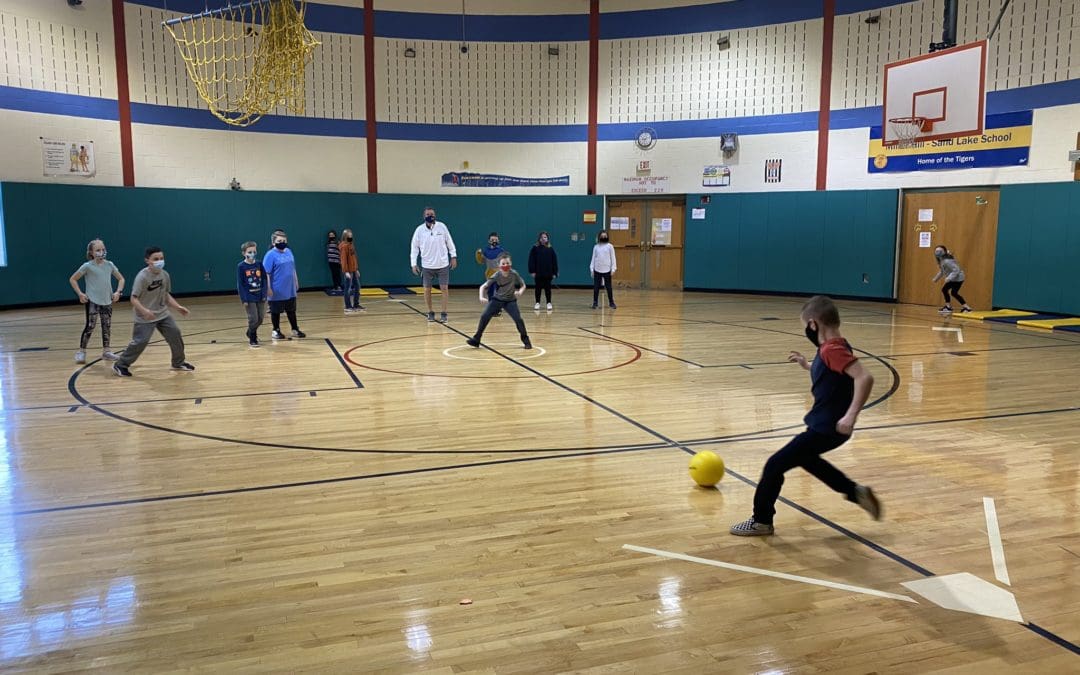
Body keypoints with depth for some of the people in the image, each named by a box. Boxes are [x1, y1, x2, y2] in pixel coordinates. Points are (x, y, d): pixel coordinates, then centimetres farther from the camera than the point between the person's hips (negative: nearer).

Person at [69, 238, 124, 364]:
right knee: (90, 326, -6)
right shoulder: (87, 266, -7)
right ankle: (81, 352, 3)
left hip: (107, 301, 4)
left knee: (107, 326, 7)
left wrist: (118, 291, 0)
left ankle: (106, 351, 17)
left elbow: (121, 279, 14)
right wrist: (80, 294, -8)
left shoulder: (109, 265, 3)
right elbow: (72, 279, -1)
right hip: (92, 301, -4)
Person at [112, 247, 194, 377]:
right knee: (140, 341, -10)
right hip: (145, 318, -6)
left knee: (175, 335, 4)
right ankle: (121, 365, 8)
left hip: (163, 314, 6)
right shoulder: (142, 276, -20)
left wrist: (178, 307, 3)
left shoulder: (164, 275, -1)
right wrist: (144, 311, -36)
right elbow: (134, 299, -21)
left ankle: (179, 363, 24)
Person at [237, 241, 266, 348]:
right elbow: (240, 284, -7)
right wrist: (244, 299, -11)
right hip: (249, 297, -4)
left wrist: (264, 295, -3)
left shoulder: (259, 264, 2)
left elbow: (264, 280, 5)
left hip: (260, 296, 4)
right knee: (253, 319, -3)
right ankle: (252, 340, 15)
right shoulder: (241, 267, -7)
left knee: (260, 319, 10)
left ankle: (250, 333, 36)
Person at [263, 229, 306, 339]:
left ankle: (295, 329, 27)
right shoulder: (270, 255, -14)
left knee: (291, 310, 16)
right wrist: (268, 288, -18)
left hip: (290, 289, 6)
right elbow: (266, 273, -16)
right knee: (276, 311, 8)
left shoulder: (289, 252, 7)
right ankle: (276, 331, 22)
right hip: (277, 291, -6)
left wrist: (296, 282, 18)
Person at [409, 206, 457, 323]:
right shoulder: (419, 230, -5)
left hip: (443, 264, 0)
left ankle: (444, 313, 8)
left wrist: (453, 257, 3)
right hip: (427, 265, 0)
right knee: (427, 289, 5)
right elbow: (414, 247, 1)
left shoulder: (441, 226, -5)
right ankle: (430, 312, 20)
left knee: (444, 288, -1)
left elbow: (449, 242, 4)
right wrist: (413, 264, -3)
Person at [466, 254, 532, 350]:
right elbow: (483, 286, -16)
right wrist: (481, 297, -33)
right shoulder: (496, 276, -19)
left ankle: (525, 339, 6)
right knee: (484, 316, -8)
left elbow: (523, 286, -6)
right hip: (497, 299, 1)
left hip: (510, 300, -1)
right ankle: (476, 339, 4)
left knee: (518, 319, -15)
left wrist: (520, 292, -28)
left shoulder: (514, 274, -18)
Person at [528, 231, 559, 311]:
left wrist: (554, 273, -1)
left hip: (548, 273, 1)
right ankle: (537, 303, 17)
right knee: (538, 288, 7)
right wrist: (532, 271, -9)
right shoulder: (535, 248, -1)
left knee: (547, 288, 6)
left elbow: (554, 261, 3)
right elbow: (531, 260, -2)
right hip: (538, 273, 0)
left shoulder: (550, 249, 2)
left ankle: (549, 303, 15)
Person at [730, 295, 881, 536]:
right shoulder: (833, 347, 6)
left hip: (825, 428, -10)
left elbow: (864, 377, -33)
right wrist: (807, 366, 19)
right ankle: (856, 492, 34)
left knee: (775, 465, -3)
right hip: (825, 424, 10)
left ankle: (762, 521, 12)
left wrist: (851, 415, -35)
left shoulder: (832, 349, -23)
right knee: (806, 458, 34)